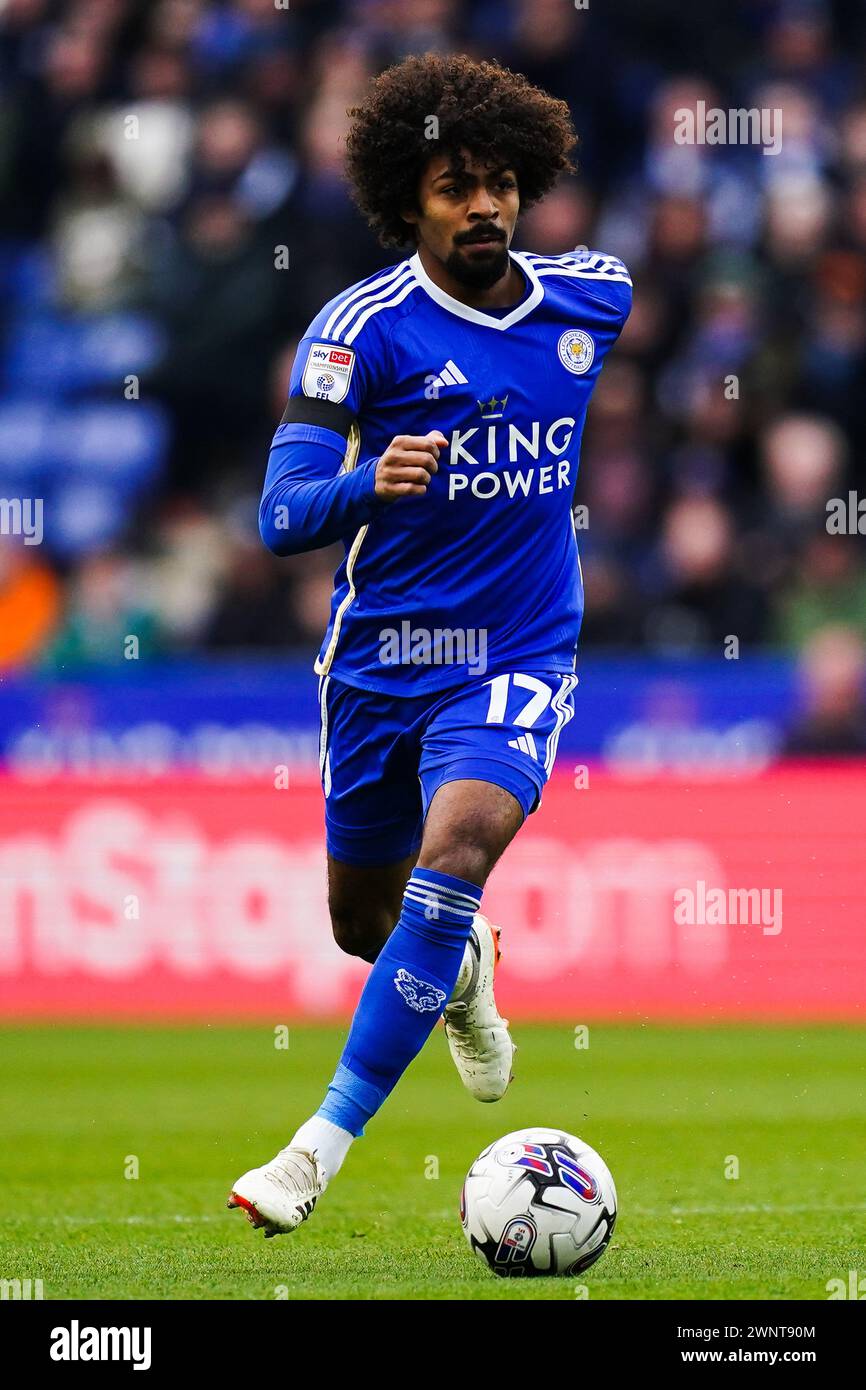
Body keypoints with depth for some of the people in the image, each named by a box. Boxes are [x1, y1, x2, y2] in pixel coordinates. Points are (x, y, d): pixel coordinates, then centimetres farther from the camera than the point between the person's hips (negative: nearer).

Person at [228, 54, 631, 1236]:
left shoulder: (591, 299, -3)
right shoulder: (366, 326, -13)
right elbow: (282, 516, -19)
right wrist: (369, 483, -40)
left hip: (517, 658, 0)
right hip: (381, 654, 0)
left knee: (457, 843, -27)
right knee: (363, 919, 13)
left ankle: (325, 1142, -24)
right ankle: (463, 972, 53)